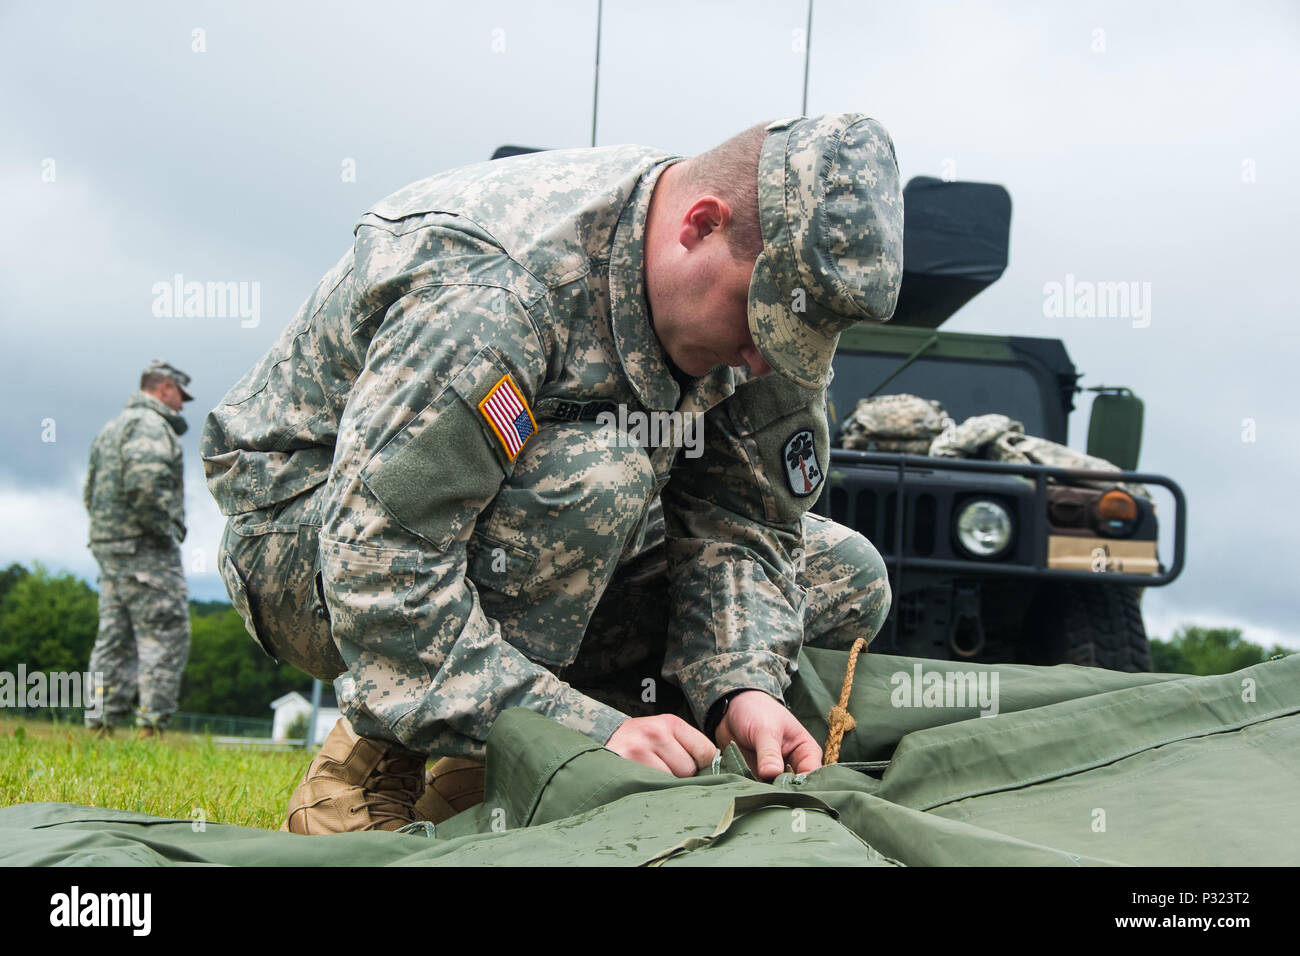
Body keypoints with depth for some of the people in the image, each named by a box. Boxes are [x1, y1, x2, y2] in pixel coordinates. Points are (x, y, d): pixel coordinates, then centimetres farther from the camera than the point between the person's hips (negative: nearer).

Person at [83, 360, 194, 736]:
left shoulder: (111, 428, 23)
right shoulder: (151, 424, -9)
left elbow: (90, 491, 25)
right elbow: (145, 482, -25)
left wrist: (107, 530, 19)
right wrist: (166, 529, -16)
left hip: (107, 546, 10)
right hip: (145, 550, -10)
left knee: (115, 641, 10)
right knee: (166, 638, -8)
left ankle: (101, 725, 9)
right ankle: (151, 725, -11)